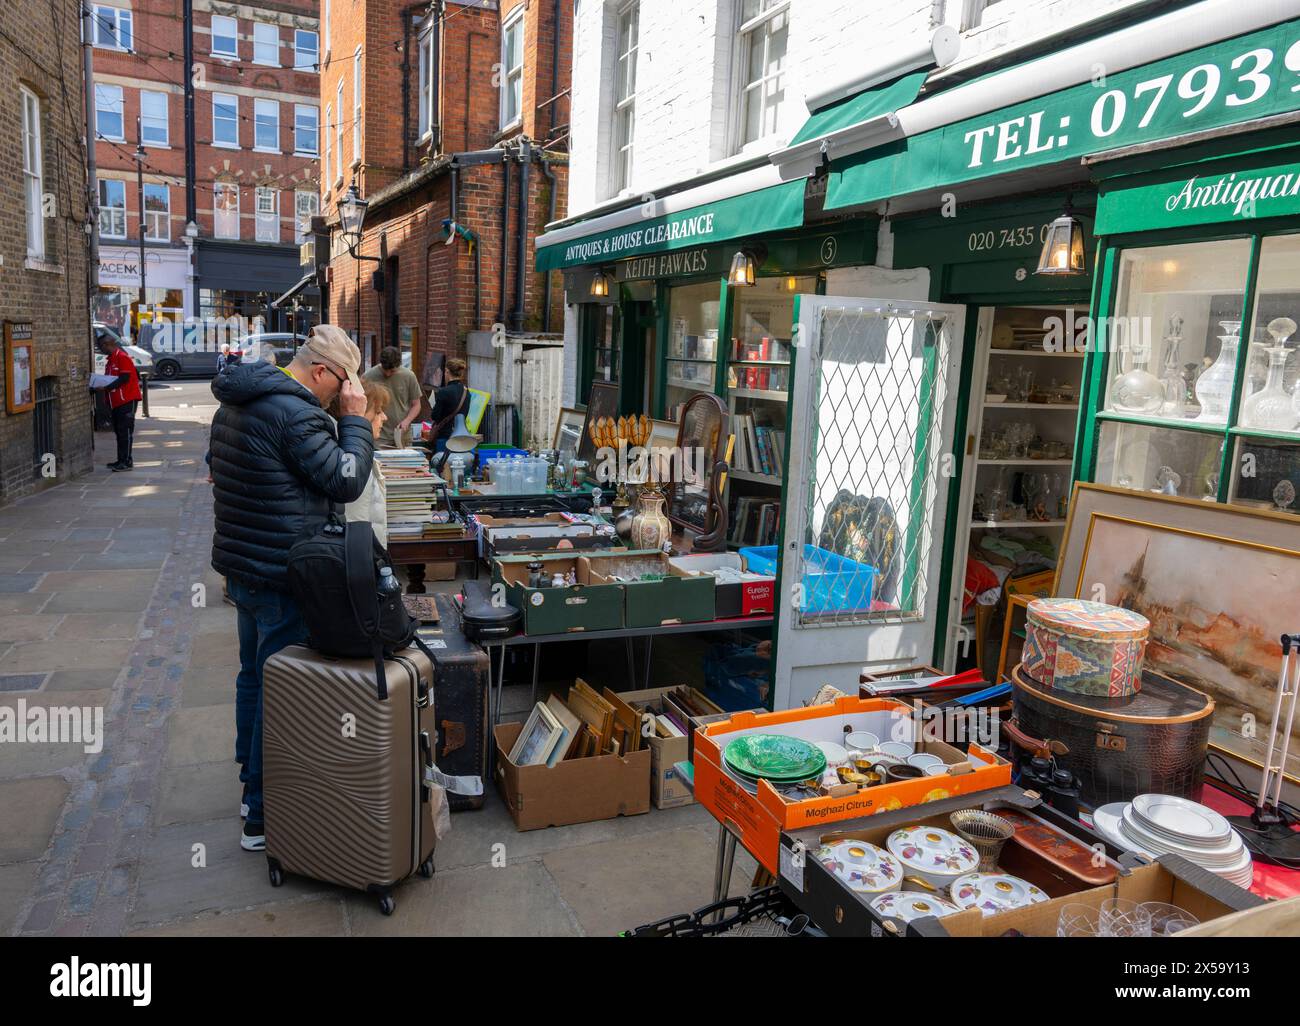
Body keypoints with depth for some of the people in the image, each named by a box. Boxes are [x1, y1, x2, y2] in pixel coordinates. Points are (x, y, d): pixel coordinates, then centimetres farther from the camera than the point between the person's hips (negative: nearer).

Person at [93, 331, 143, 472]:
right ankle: (121, 460, 18)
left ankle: (127, 462, -7)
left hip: (127, 399, -10)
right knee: (119, 431, 12)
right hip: (117, 401, 10)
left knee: (125, 431, -9)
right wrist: (102, 386, 6)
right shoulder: (111, 360, 18)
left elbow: (124, 378, -21)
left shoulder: (122, 357, -12)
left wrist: (107, 387, -23)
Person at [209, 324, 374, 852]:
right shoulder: (295, 414, -22)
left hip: (242, 565, 10)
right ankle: (263, 817, 11)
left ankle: (252, 782, 38)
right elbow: (347, 482, -19)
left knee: (253, 673, 22)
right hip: (281, 576, -10)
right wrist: (355, 418, -10)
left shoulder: (235, 404, 10)